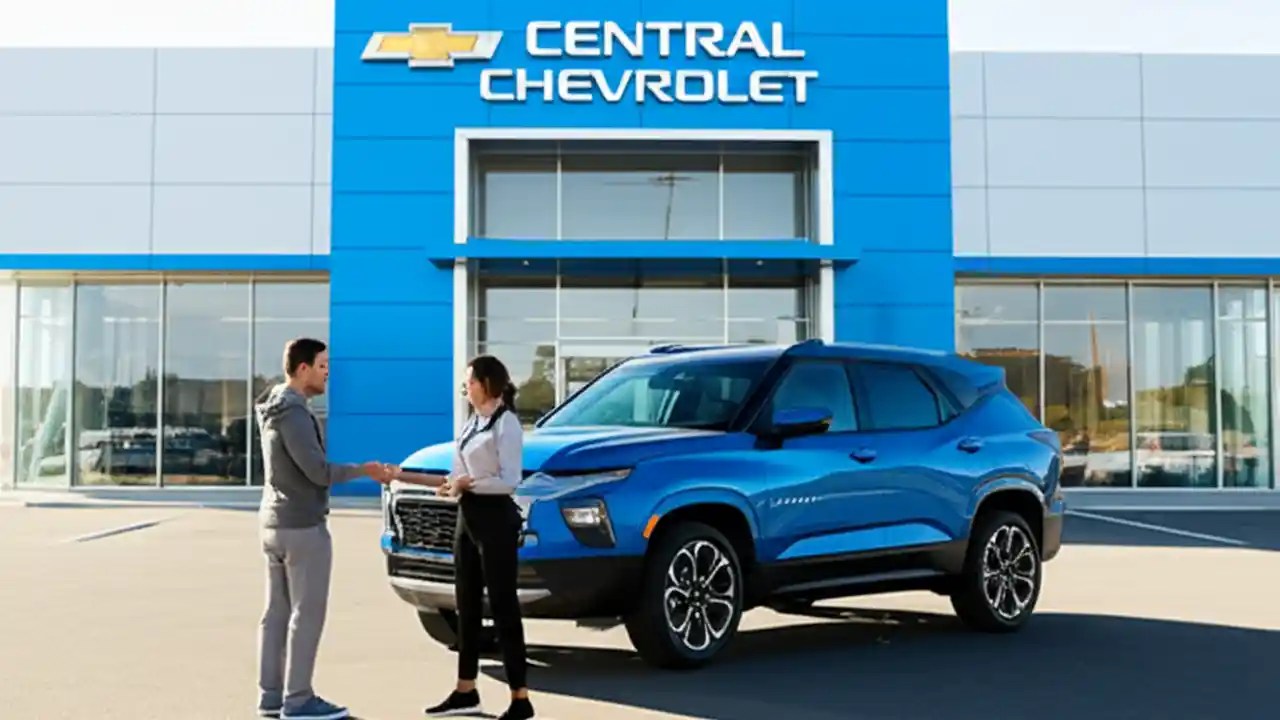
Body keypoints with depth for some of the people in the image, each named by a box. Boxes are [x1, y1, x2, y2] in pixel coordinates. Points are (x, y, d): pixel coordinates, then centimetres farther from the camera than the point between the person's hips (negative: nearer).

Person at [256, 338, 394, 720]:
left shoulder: (273, 406, 12)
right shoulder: (294, 411, -19)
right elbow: (318, 471, -23)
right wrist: (364, 470, -10)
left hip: (275, 523, 10)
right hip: (303, 526, -10)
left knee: (277, 611, 11)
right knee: (307, 613, -3)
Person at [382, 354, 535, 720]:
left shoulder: (506, 423, -12)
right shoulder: (473, 422, 14)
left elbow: (509, 481, -20)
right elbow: (457, 479, 12)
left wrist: (467, 483, -15)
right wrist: (404, 476, 6)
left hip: (496, 520, -9)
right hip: (469, 519, 9)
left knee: (502, 607, -6)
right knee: (468, 607, 14)